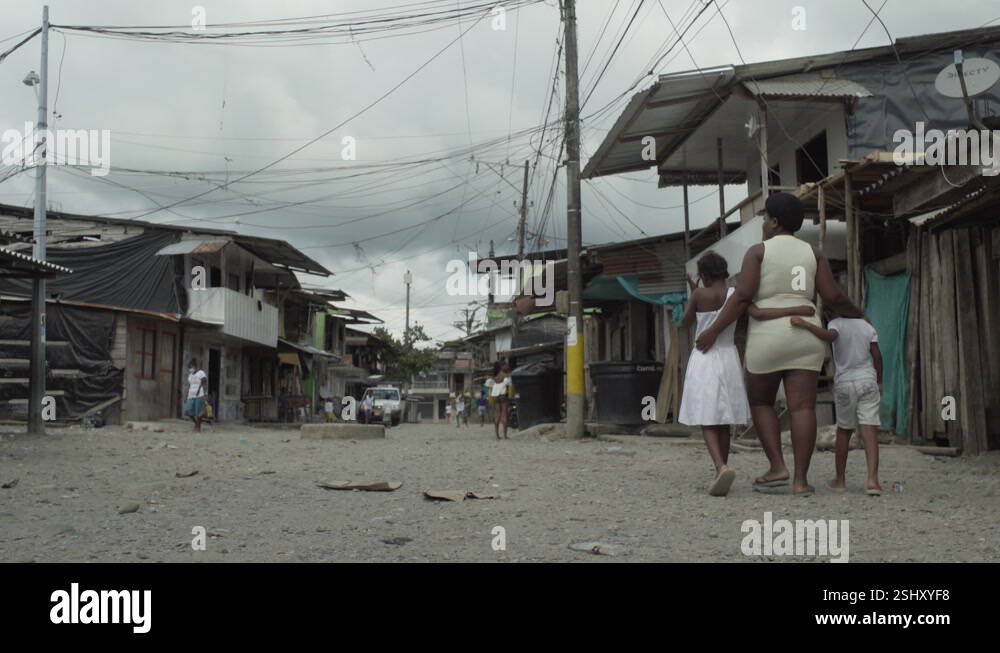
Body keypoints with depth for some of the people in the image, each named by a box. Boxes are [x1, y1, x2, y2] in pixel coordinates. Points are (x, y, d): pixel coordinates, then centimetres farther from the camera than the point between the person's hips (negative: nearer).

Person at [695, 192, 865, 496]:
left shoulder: (757, 251, -1)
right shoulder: (813, 253, 9)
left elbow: (742, 296, -11)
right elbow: (832, 297, 1)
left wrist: (713, 331, -8)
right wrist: (857, 314, 20)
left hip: (767, 337, -3)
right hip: (804, 336, 3)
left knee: (760, 402, 13)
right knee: (802, 408, 0)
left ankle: (777, 468, 3)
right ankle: (801, 479, -5)